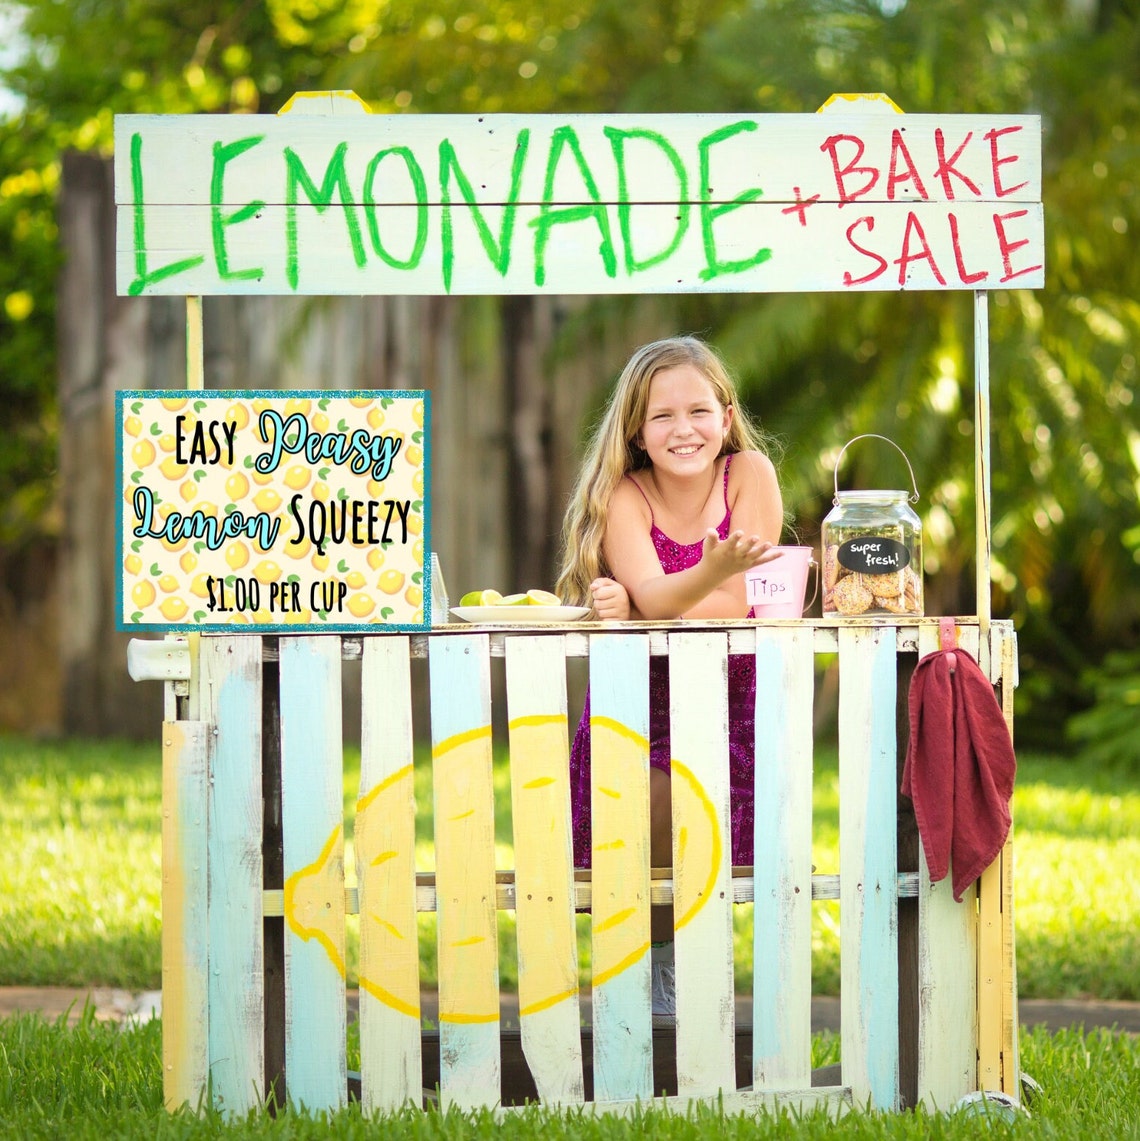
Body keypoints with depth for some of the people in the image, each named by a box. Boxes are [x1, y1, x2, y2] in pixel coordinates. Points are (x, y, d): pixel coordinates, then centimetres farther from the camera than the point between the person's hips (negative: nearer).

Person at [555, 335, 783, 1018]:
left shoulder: (750, 475, -8)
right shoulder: (624, 495, -9)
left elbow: (742, 604, -14)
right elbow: (652, 597, -26)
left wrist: (635, 609, -21)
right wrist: (714, 571, -46)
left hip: (731, 694, 0)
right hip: (641, 699, 0)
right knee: (655, 806, -21)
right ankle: (653, 965, 7)